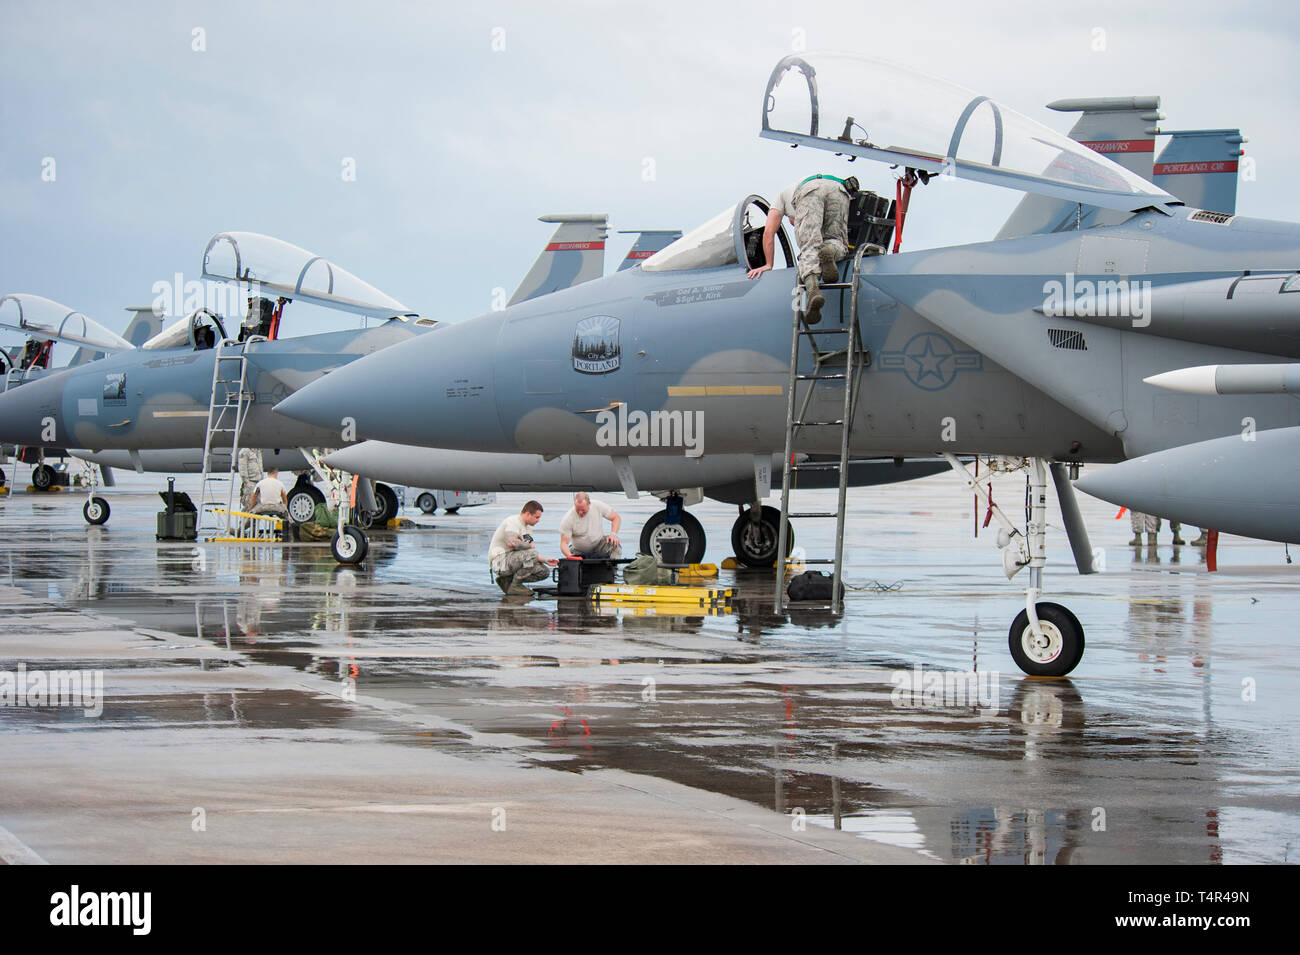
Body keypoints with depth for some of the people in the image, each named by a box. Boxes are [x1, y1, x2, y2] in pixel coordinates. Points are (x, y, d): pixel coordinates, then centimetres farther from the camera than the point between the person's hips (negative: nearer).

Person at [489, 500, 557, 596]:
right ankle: (514, 586, -16)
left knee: (544, 571, 0)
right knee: (531, 554, -31)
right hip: (500, 560, -10)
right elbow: (512, 542, -30)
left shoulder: (526, 527, 20)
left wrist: (545, 560, 7)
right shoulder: (513, 521, -11)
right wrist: (530, 546, -14)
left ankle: (507, 581, 6)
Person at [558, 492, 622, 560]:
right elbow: (564, 543, -21)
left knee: (614, 543, -29)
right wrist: (569, 555, -42)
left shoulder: (598, 506, -15)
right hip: (580, 551, 0)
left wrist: (613, 534, -21)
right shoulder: (567, 520, -21)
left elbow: (616, 518, -4)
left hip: (599, 543, 0)